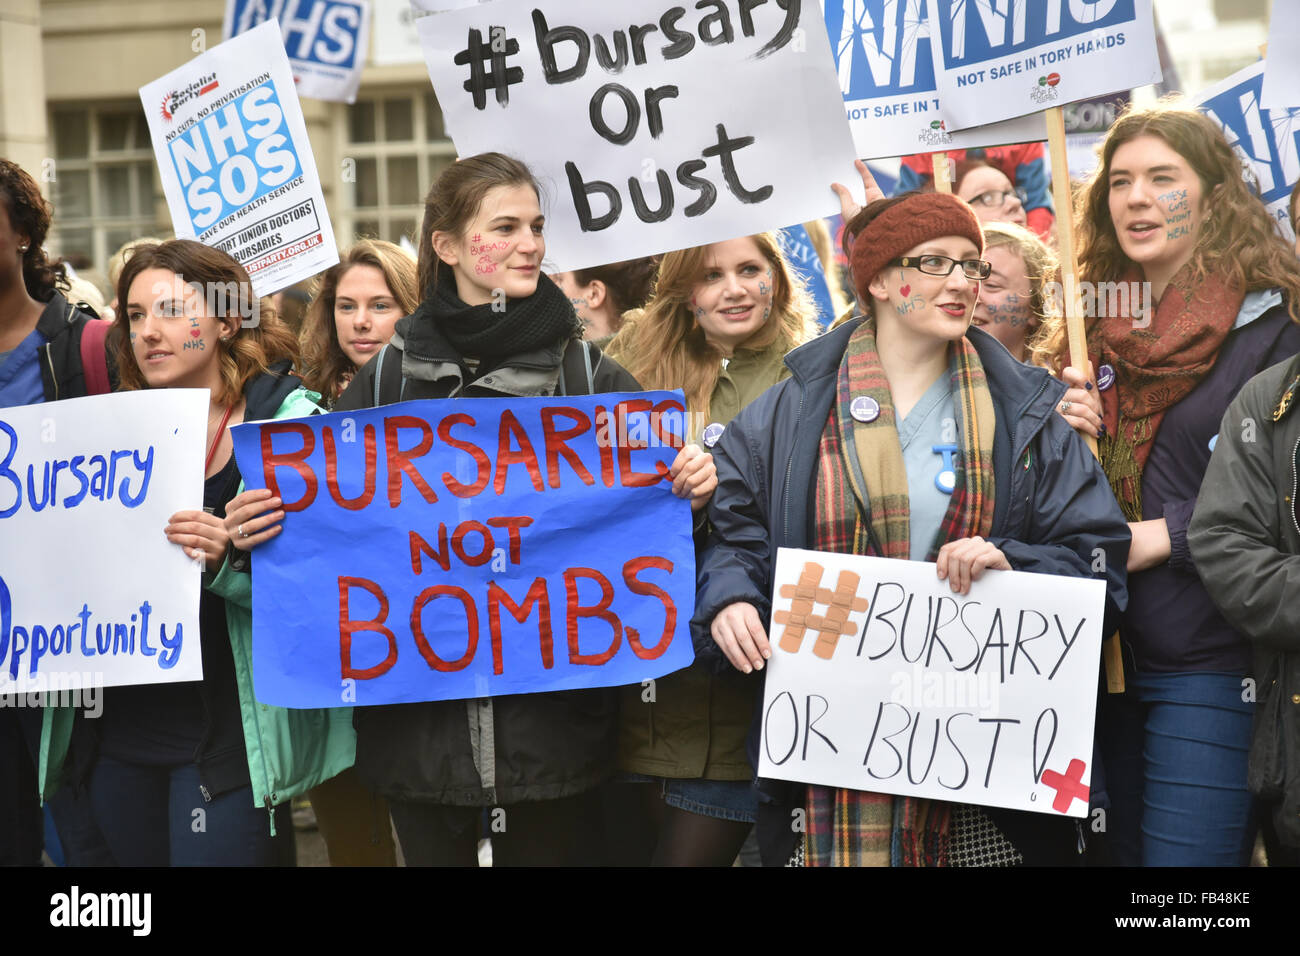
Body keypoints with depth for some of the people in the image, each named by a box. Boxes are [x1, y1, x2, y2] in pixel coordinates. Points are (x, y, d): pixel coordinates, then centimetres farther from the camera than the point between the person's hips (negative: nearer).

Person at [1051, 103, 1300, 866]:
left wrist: (1166, 534, -16)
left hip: (1210, 660, -6)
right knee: (1119, 851, 15)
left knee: (1188, 855, -6)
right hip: (1106, 654, 6)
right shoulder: (1098, 325, 12)